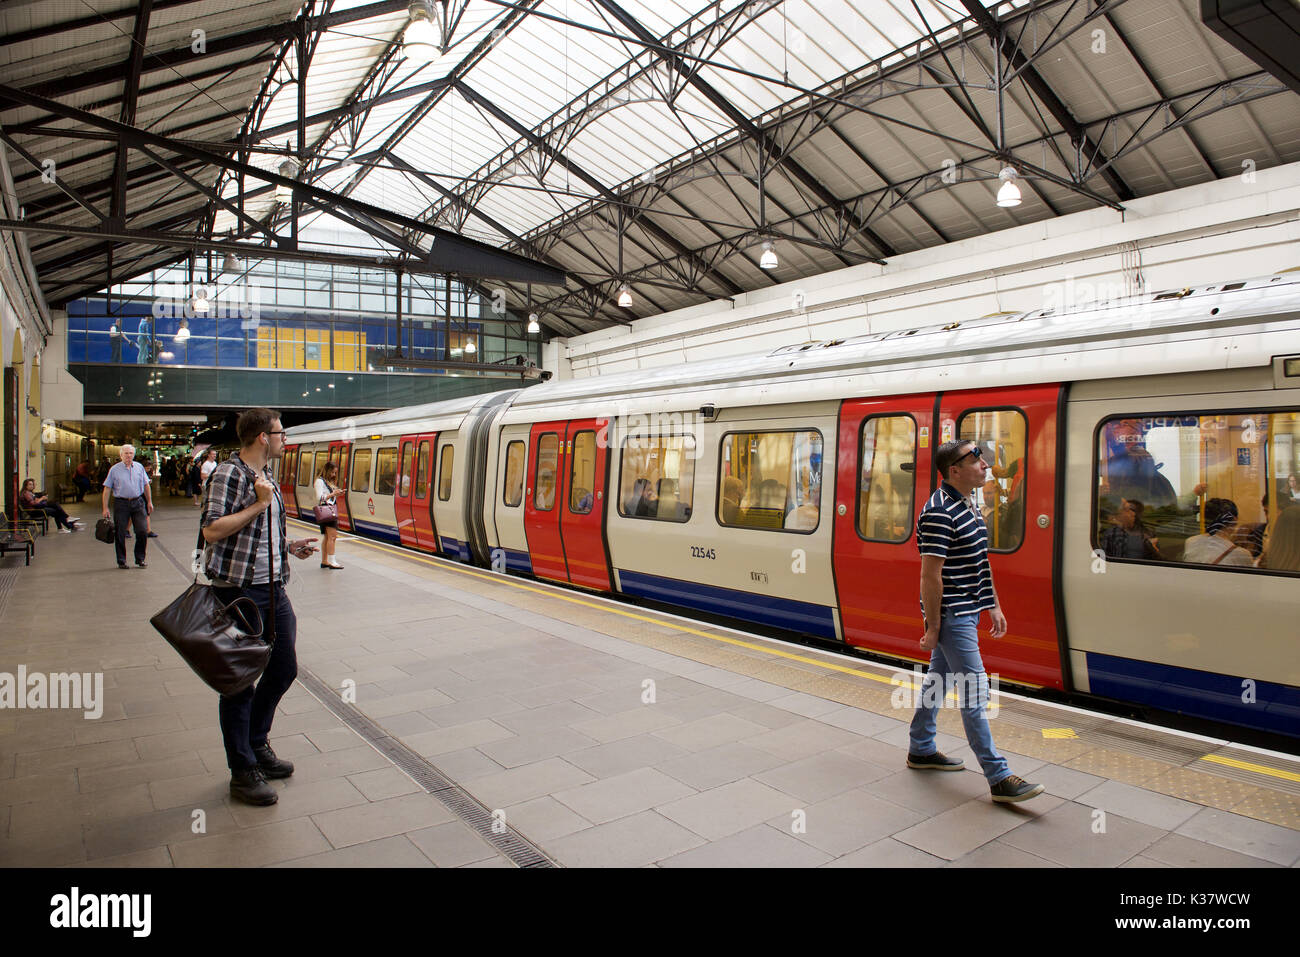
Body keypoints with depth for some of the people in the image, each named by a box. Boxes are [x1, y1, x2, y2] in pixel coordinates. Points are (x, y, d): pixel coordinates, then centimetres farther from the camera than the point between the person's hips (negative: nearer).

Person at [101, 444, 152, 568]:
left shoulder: (139, 467, 8)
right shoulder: (114, 470, 0)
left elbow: (146, 485, 15)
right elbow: (107, 489, 0)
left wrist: (149, 502, 13)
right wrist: (105, 508, -4)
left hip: (138, 502, 2)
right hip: (121, 503, -2)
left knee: (142, 531, -1)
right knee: (120, 534, 2)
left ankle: (140, 559, 12)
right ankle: (121, 561, 13)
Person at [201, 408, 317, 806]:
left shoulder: (266, 475, 14)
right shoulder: (228, 474, -13)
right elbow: (212, 530, -23)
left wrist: (290, 547, 10)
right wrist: (258, 504, -19)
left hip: (273, 589, 9)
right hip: (240, 591, -9)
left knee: (284, 669, 15)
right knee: (240, 682, 2)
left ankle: (256, 743, 35)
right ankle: (243, 772, 14)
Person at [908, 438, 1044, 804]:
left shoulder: (967, 504, 11)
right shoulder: (940, 513, -21)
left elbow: (979, 563, 19)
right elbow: (930, 575, -22)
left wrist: (993, 604, 19)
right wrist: (933, 627, -20)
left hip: (965, 612, 10)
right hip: (951, 616, -10)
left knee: (938, 678, 17)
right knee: (974, 690, -5)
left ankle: (920, 749, 30)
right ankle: (999, 778, 2)